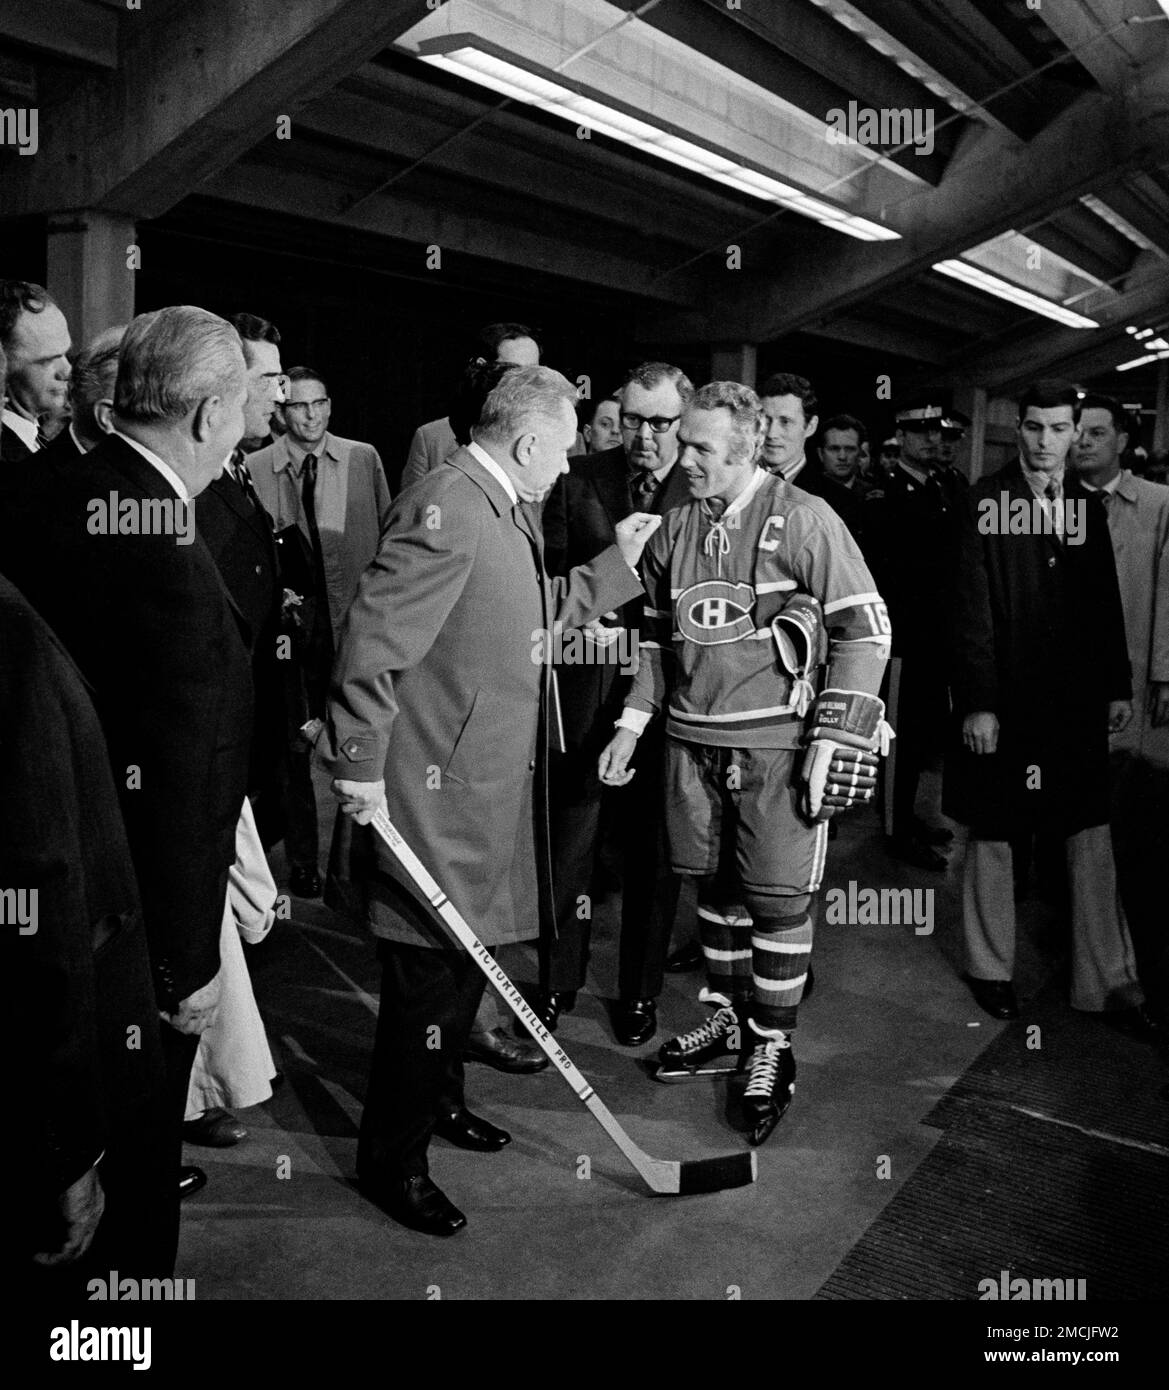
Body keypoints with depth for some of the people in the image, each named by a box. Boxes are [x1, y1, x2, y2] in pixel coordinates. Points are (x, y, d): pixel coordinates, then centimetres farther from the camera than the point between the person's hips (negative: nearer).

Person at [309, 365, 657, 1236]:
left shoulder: (505, 513, 14)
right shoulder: (446, 507, -19)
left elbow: (536, 610, 27)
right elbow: (376, 636, -24)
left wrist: (614, 567, 24)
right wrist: (359, 765, -23)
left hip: (491, 786, 10)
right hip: (436, 794, -10)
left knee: (467, 960, 22)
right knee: (429, 975, 0)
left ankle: (440, 1101, 43)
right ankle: (391, 1161, 18)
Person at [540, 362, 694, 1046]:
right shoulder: (578, 481, 2)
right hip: (586, 689, 1)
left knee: (654, 852, 11)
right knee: (570, 842, 10)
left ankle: (641, 991, 29)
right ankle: (558, 983, 28)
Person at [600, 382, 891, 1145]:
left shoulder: (804, 519, -9)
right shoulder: (674, 530, 8)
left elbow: (866, 627, -8)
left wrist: (835, 737, -14)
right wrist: (632, 726, 12)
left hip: (777, 742, -5)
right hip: (693, 740, 5)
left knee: (779, 897, 1)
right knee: (717, 885, 14)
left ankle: (772, 1047, 17)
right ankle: (727, 1017, 33)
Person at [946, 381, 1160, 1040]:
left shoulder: (1087, 506, 7)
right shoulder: (987, 501, -6)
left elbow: (1107, 605, 12)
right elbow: (971, 608, -10)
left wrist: (1119, 686, 8)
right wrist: (977, 703, -14)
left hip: (1076, 701, 4)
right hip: (1004, 698, -4)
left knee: (1092, 836, 6)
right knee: (993, 834, 9)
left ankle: (1110, 983, 15)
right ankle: (991, 968, 24)